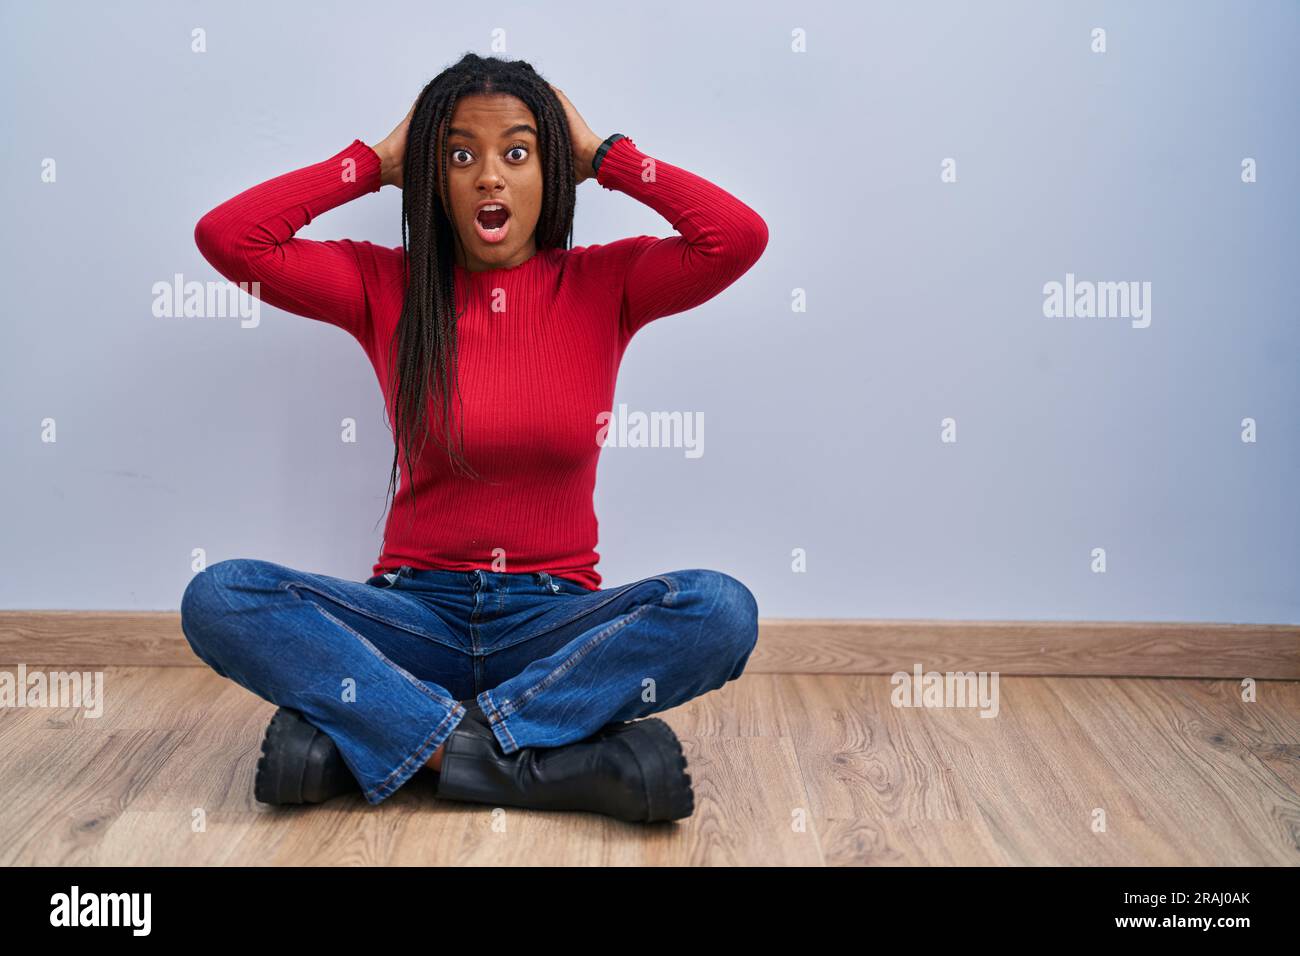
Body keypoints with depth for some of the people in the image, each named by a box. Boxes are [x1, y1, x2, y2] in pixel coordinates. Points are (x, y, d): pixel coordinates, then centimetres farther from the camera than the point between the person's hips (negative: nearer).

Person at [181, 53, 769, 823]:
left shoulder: (605, 284, 2)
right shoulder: (386, 286, 4)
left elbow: (741, 236, -14)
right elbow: (226, 237, -6)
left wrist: (604, 155, -3)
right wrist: (376, 162, 0)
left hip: (556, 622, 0)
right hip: (418, 611, 1)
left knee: (722, 608, -30)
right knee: (219, 597, -25)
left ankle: (368, 737, -26)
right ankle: (557, 763, -29)